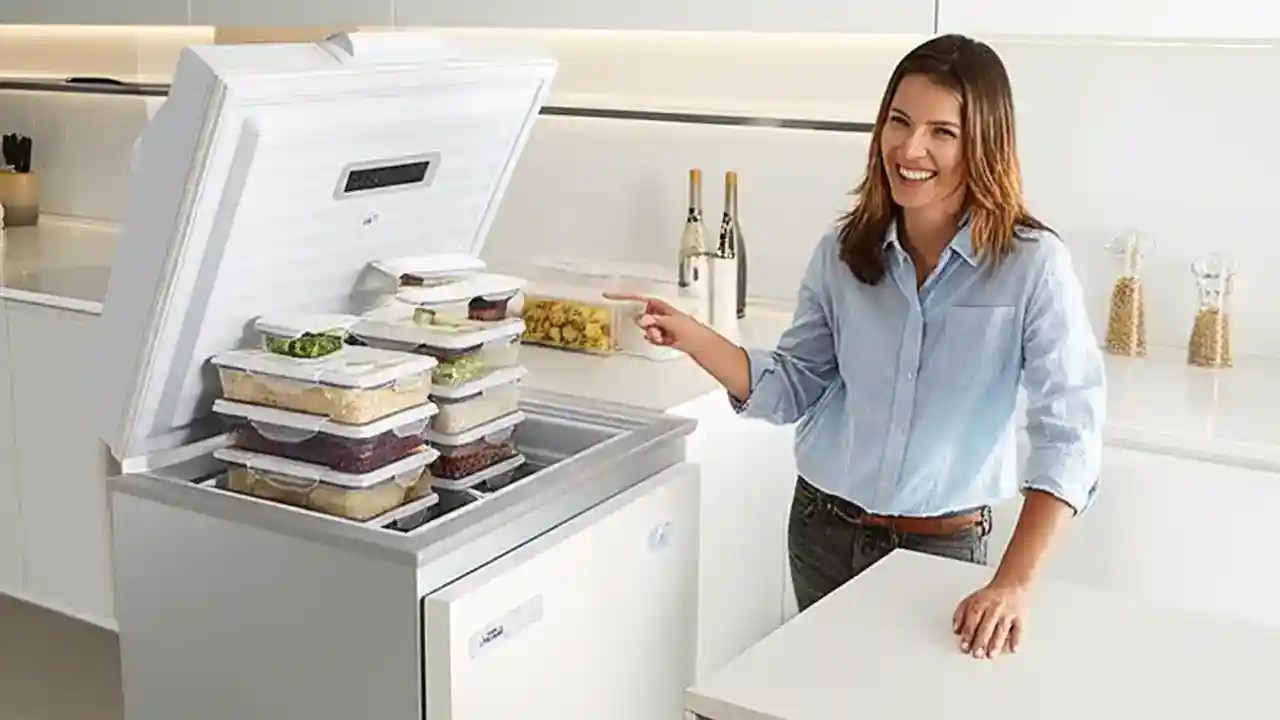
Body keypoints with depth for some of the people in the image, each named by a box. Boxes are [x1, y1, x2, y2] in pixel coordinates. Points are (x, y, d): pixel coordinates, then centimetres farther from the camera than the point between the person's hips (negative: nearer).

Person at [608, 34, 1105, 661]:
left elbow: (1068, 429, -21)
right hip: (823, 530, 4)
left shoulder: (1033, 264, -16)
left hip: (942, 547, -3)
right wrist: (693, 339, -14)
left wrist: (1014, 583, -29)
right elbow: (793, 390, 3)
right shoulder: (843, 253, -4)